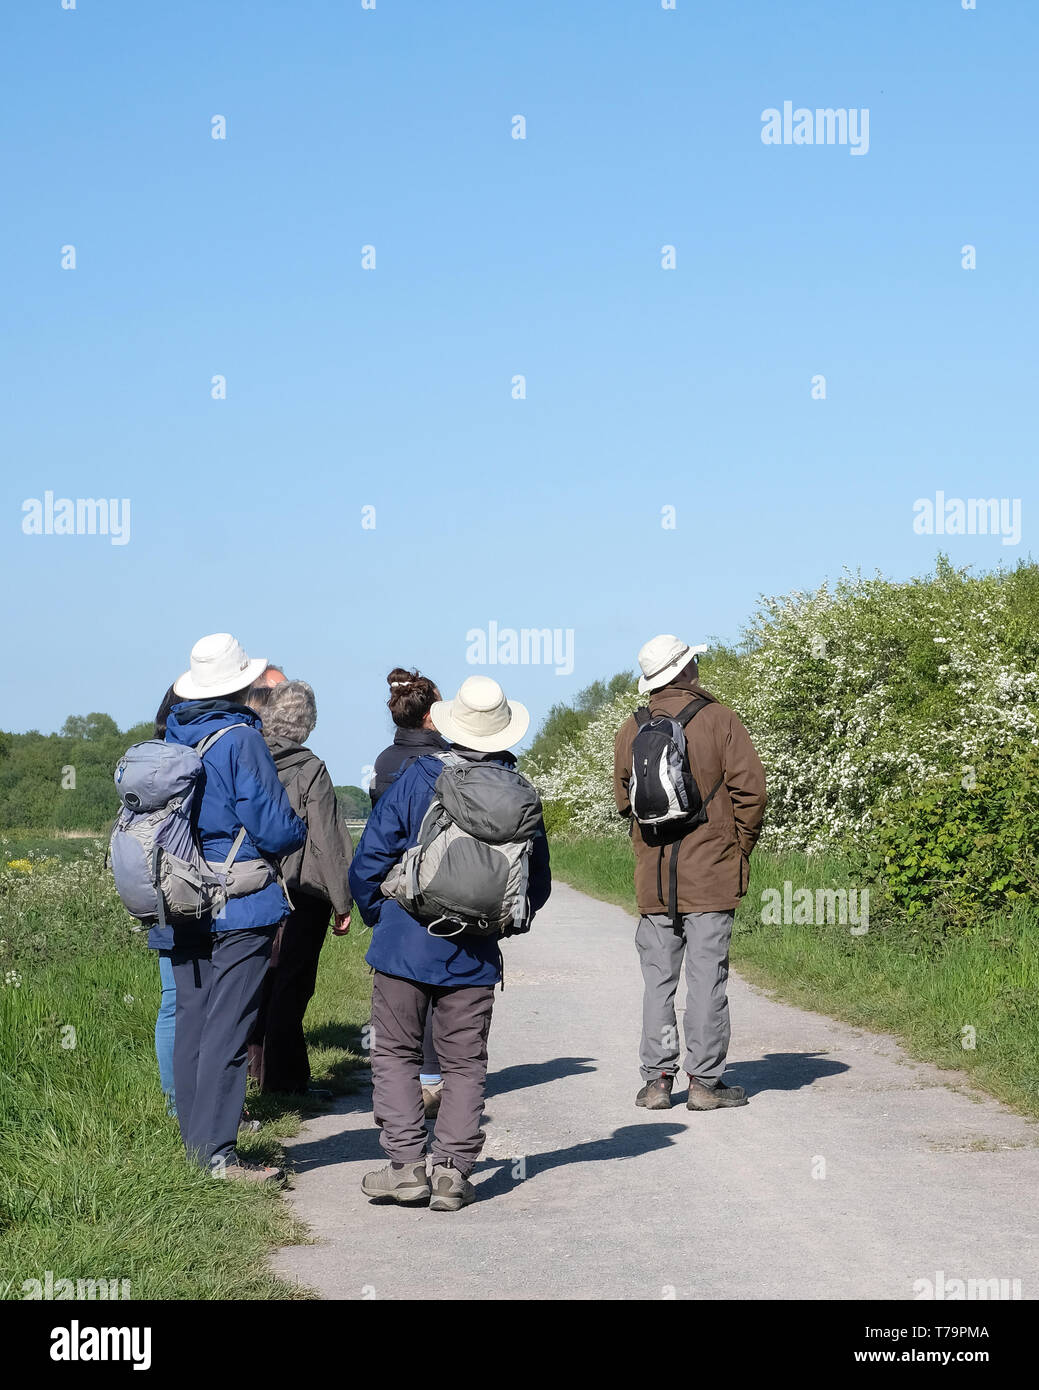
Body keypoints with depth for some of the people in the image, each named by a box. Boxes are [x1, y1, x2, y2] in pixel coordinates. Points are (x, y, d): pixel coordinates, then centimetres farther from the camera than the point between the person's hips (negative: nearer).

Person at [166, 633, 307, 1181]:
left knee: (191, 1022, 13)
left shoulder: (171, 738, 7)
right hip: (240, 907, -7)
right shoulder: (240, 740, -14)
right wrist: (299, 830, 6)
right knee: (227, 1029, -5)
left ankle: (194, 1143, 20)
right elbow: (275, 829, -15)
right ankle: (216, 1152, -5)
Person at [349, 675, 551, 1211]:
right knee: (465, 1064, 10)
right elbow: (538, 882, 6)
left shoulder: (415, 780, -8)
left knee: (395, 1053, 9)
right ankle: (452, 1171, 6)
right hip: (474, 959, 2)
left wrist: (378, 916, 9)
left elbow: (368, 860, -7)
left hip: (405, 946, -2)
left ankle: (406, 1164, 1)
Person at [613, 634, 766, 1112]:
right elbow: (750, 788, -8)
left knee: (657, 978, 8)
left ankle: (657, 1080, 8)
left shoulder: (630, 730, 5)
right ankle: (705, 1081, 2)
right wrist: (741, 846, 5)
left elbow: (624, 800, 13)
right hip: (710, 873, -3)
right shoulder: (718, 720, -6)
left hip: (653, 876, 3)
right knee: (706, 975, 0)